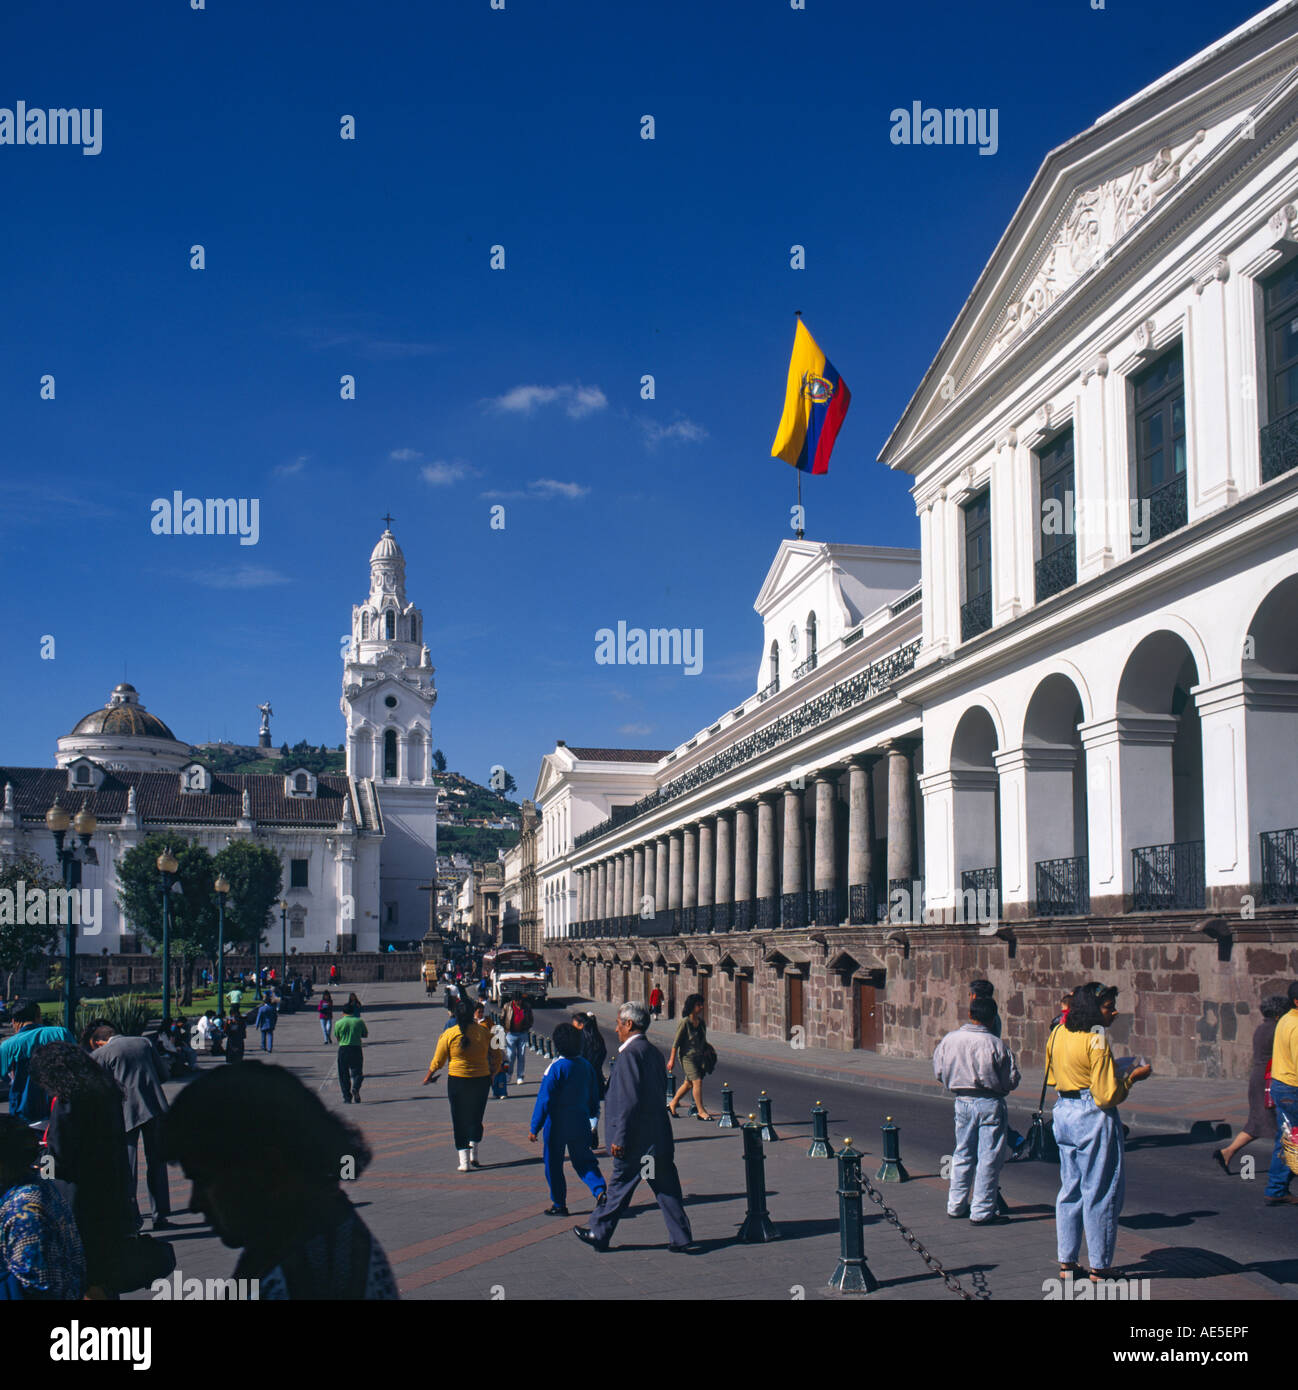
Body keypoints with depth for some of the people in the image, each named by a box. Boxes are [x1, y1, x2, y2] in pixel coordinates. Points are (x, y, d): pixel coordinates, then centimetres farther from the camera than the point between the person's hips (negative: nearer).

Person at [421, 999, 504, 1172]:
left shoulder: (449, 1034, -8)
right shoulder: (484, 1032, -3)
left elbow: (438, 1062, -2)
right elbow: (498, 1056, 4)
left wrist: (428, 1077, 14)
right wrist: (493, 1073, 21)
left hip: (457, 1080, -2)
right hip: (481, 1079, 2)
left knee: (460, 1121, 7)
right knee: (476, 1118, 18)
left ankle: (464, 1162, 3)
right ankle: (474, 1155, 12)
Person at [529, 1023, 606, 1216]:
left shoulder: (556, 1067, -17)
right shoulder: (586, 1065, 3)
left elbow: (544, 1099, -17)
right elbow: (594, 1094, 12)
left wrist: (534, 1128, -12)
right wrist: (593, 1113, 29)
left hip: (557, 1124, -6)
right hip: (581, 1123, 6)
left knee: (553, 1164, 9)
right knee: (583, 1160, 15)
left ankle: (559, 1204, 15)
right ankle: (600, 1190, -7)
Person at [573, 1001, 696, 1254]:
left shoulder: (630, 1053, -16)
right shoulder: (653, 1052, 12)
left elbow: (629, 1100, -21)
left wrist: (619, 1138, -18)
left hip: (637, 1139, -8)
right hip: (658, 1136, 8)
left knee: (620, 1186, 5)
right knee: (666, 1188, 9)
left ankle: (599, 1235, 18)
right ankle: (680, 1239, 9)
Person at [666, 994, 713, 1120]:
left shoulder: (701, 1022, 7)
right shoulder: (684, 1022, -13)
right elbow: (676, 1042, -10)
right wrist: (672, 1060, -9)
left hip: (698, 1057, 7)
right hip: (687, 1056, -7)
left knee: (689, 1083, 14)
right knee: (697, 1081, -12)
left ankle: (672, 1104, 31)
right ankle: (700, 1111, -6)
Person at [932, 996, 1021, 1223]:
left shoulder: (949, 1040, -3)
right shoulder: (995, 1045, -15)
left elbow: (939, 1072, 7)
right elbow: (1012, 1080, -8)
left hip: (962, 1102, 5)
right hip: (989, 1103, -5)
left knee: (963, 1154, 18)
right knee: (988, 1157, 4)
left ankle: (956, 1205, 26)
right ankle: (981, 1211, 7)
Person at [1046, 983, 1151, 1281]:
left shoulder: (1058, 1034, 5)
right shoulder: (1097, 1041, -19)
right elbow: (1108, 1096, -18)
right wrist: (1133, 1076, -6)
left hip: (1064, 1113, 8)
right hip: (1094, 1118, -8)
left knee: (1070, 1189, 15)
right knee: (1100, 1191, 3)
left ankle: (1066, 1262, 20)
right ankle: (1099, 1267, 11)